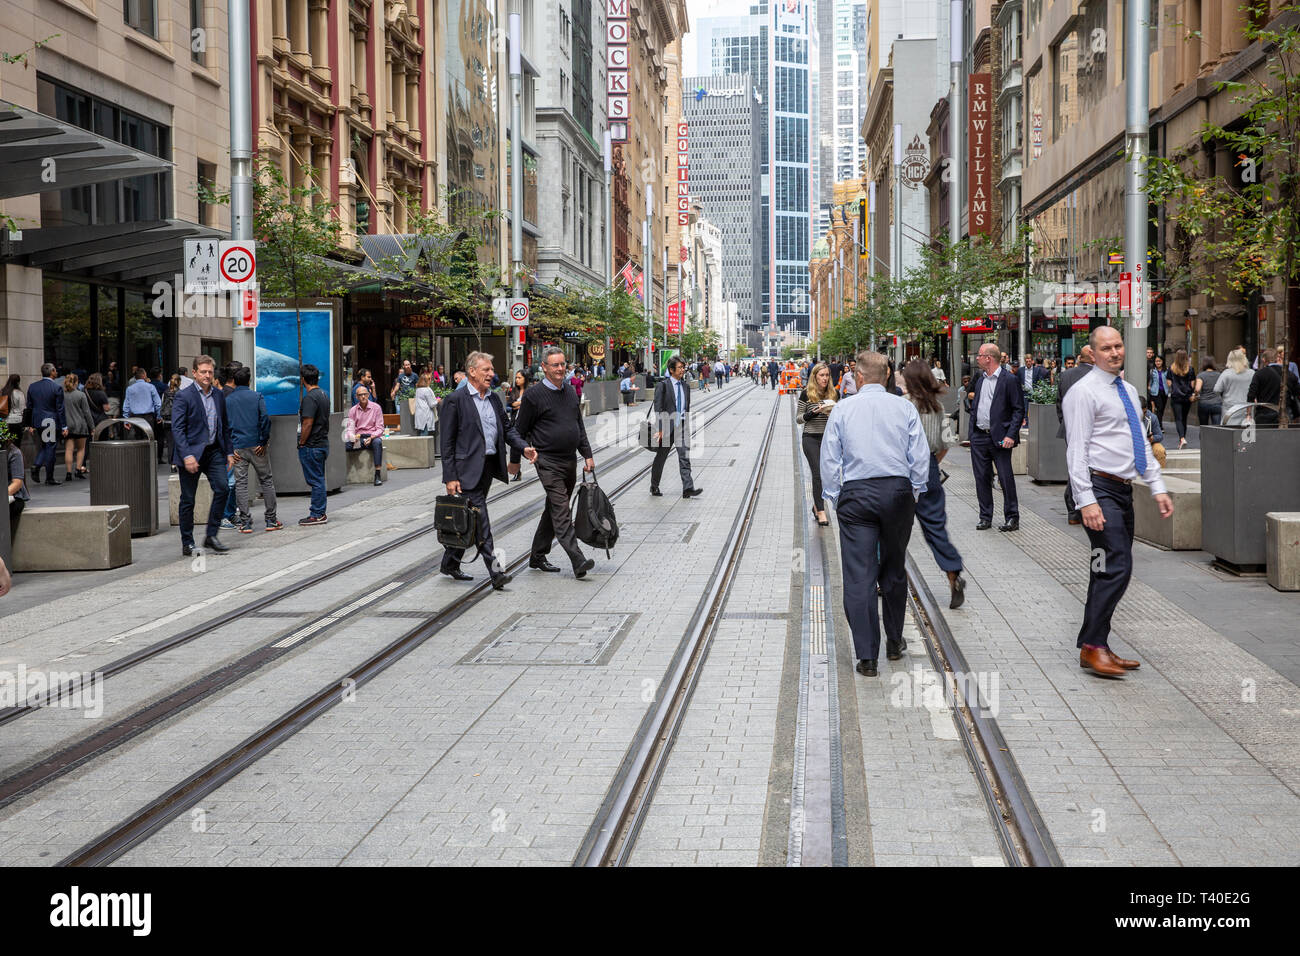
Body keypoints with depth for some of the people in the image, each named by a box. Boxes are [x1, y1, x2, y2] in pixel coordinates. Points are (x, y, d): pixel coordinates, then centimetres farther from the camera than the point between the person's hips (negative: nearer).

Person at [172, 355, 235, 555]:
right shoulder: (183, 396, -7)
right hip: (192, 452, -5)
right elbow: (177, 428, -13)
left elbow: (225, 426, 18)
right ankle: (187, 543, 12)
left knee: (222, 489, -10)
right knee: (188, 499, 2)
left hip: (214, 451, 5)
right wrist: (187, 455, -21)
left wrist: (229, 451, 12)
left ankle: (211, 536, 2)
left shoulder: (219, 395, 10)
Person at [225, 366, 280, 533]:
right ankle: (271, 520, 8)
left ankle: (245, 523, 0)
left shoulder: (227, 400, 7)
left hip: (238, 447, 2)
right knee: (266, 481, 8)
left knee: (240, 484, 3)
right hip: (256, 446, -1)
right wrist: (263, 442, -5)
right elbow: (265, 419, -12)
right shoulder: (257, 397, 0)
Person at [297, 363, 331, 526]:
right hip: (323, 443, 9)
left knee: (315, 480, -4)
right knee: (318, 479, 16)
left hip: (312, 446, -9)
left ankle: (317, 515, 0)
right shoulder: (324, 394, 12)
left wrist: (301, 443, -13)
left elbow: (308, 424, -23)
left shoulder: (310, 397, -18)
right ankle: (320, 512, 22)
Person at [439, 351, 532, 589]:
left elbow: (506, 428, 19)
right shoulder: (455, 400, -7)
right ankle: (494, 571, -11)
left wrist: (523, 448, -1)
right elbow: (447, 442, -8)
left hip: (489, 467, 7)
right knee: (480, 518, -9)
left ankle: (449, 564, 27)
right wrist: (450, 478, -12)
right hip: (468, 468, -7)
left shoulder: (494, 398, 14)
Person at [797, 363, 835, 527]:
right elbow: (798, 417, -3)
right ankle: (820, 511, -12)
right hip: (811, 438, -4)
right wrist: (814, 411, -18)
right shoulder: (806, 394, -4)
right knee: (818, 473, -11)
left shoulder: (832, 393, 8)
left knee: (823, 473, 9)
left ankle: (816, 504, 26)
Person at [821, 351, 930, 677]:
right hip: (898, 491, 2)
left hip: (856, 494, -2)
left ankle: (867, 656, -2)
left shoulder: (842, 409, 0)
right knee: (894, 571, 17)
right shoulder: (905, 408, 1)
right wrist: (914, 493, 11)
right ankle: (894, 642, 29)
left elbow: (829, 459, 1)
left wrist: (836, 499, 9)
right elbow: (921, 457, 1)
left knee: (859, 577, -1)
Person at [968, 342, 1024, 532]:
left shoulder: (1009, 380, -6)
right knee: (982, 479, 8)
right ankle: (985, 517, 16)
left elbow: (1019, 410, -8)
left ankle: (1012, 518, 5)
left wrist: (1011, 435, -16)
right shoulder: (980, 381, 15)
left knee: (1006, 479, -3)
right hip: (978, 438, 6)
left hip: (999, 438, -6)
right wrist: (971, 432, 11)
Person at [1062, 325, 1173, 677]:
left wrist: (1158, 487, 14)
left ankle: (1095, 646, 15)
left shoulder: (1128, 390, 18)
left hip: (1123, 490, 9)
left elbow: (1142, 443, 22)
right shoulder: (1084, 391, -8)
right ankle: (1092, 647, -11)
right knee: (1116, 566, -16)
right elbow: (1077, 450, -14)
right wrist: (1086, 500, -21)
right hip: (1100, 489, -9)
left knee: (1109, 570, 9)